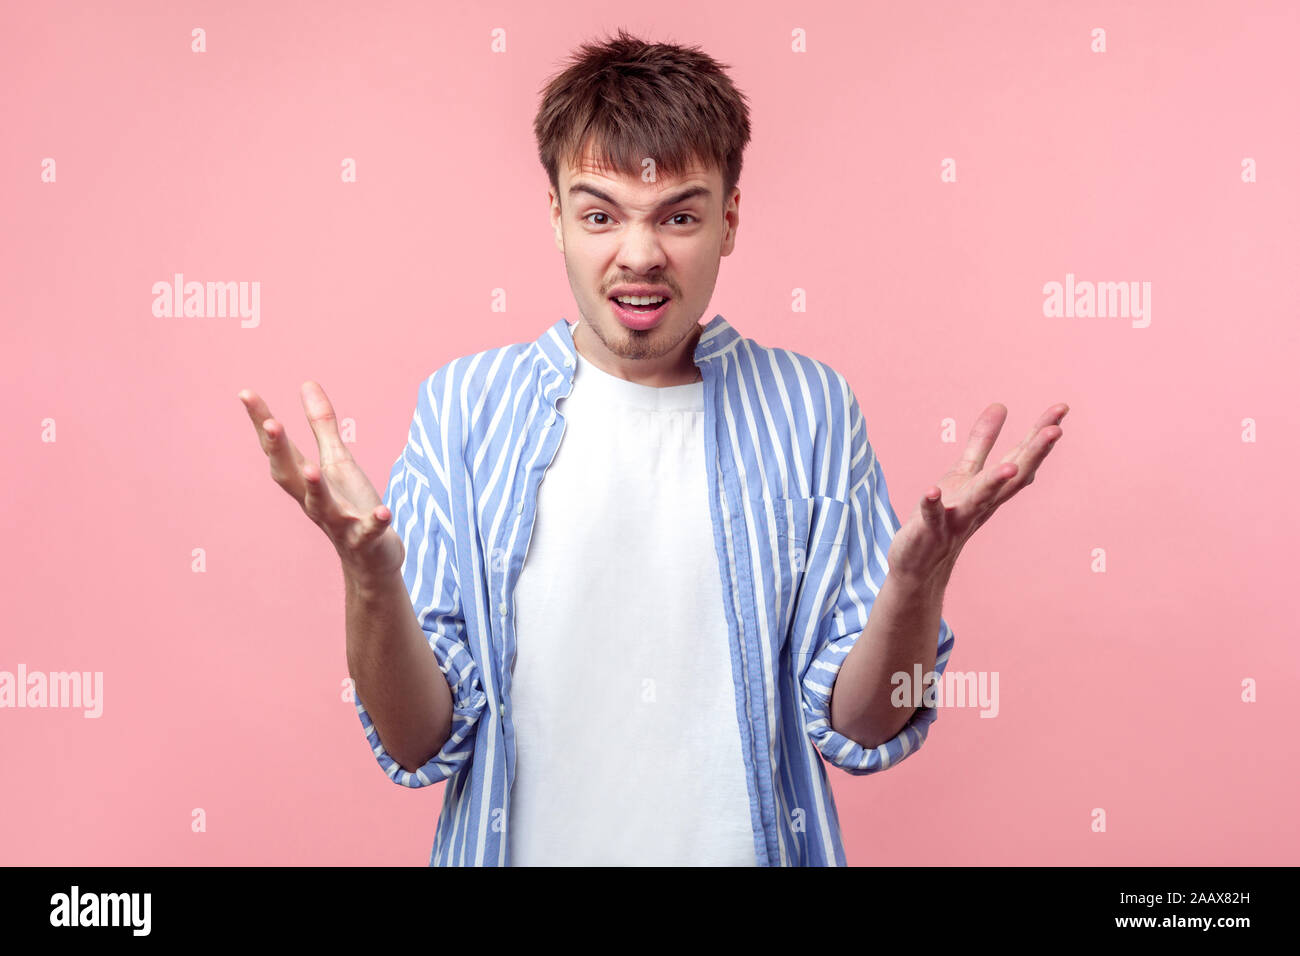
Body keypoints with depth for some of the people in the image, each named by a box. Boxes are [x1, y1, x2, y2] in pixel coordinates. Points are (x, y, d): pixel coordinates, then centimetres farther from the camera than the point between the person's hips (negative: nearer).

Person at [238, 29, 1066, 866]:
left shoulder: (810, 411, -7)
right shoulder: (462, 406, -8)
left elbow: (861, 733, -7)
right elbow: (420, 747, -9)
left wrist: (917, 582, -25)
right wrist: (371, 578, -27)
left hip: (748, 845, 0)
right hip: (529, 845, 0)